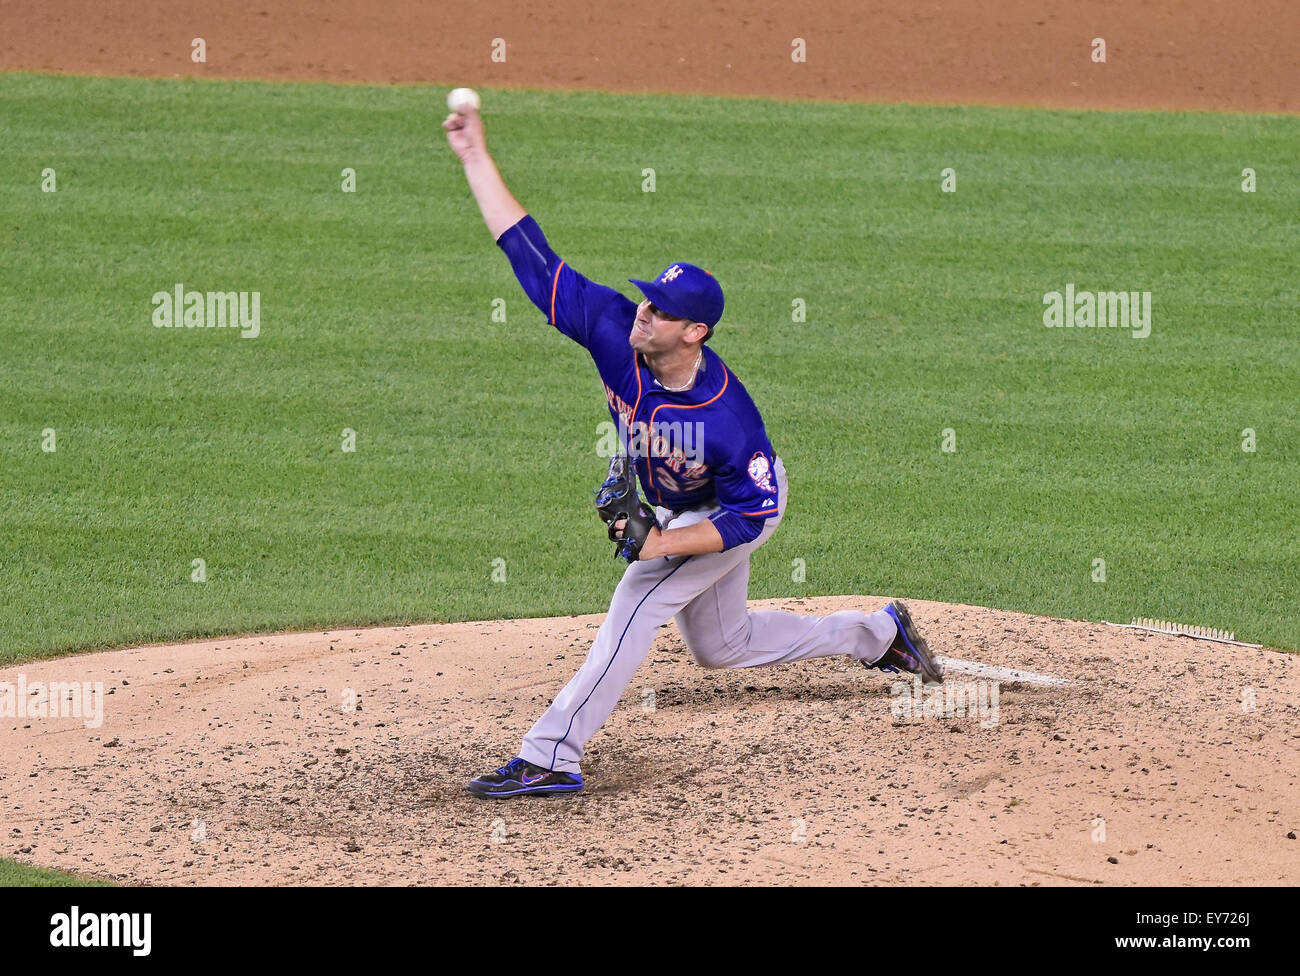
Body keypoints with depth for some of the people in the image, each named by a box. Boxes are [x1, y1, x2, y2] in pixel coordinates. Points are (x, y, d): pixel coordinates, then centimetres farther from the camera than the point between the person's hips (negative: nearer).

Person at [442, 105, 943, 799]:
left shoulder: (726, 417, -40)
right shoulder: (612, 329, -29)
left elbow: (752, 514, -30)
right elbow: (531, 256, -29)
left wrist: (664, 545, -37)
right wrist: (477, 158, -36)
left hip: (735, 511, -7)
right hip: (673, 509, 7)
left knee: (636, 603, -23)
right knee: (719, 647, 22)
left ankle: (551, 757, -22)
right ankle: (878, 633, 40)